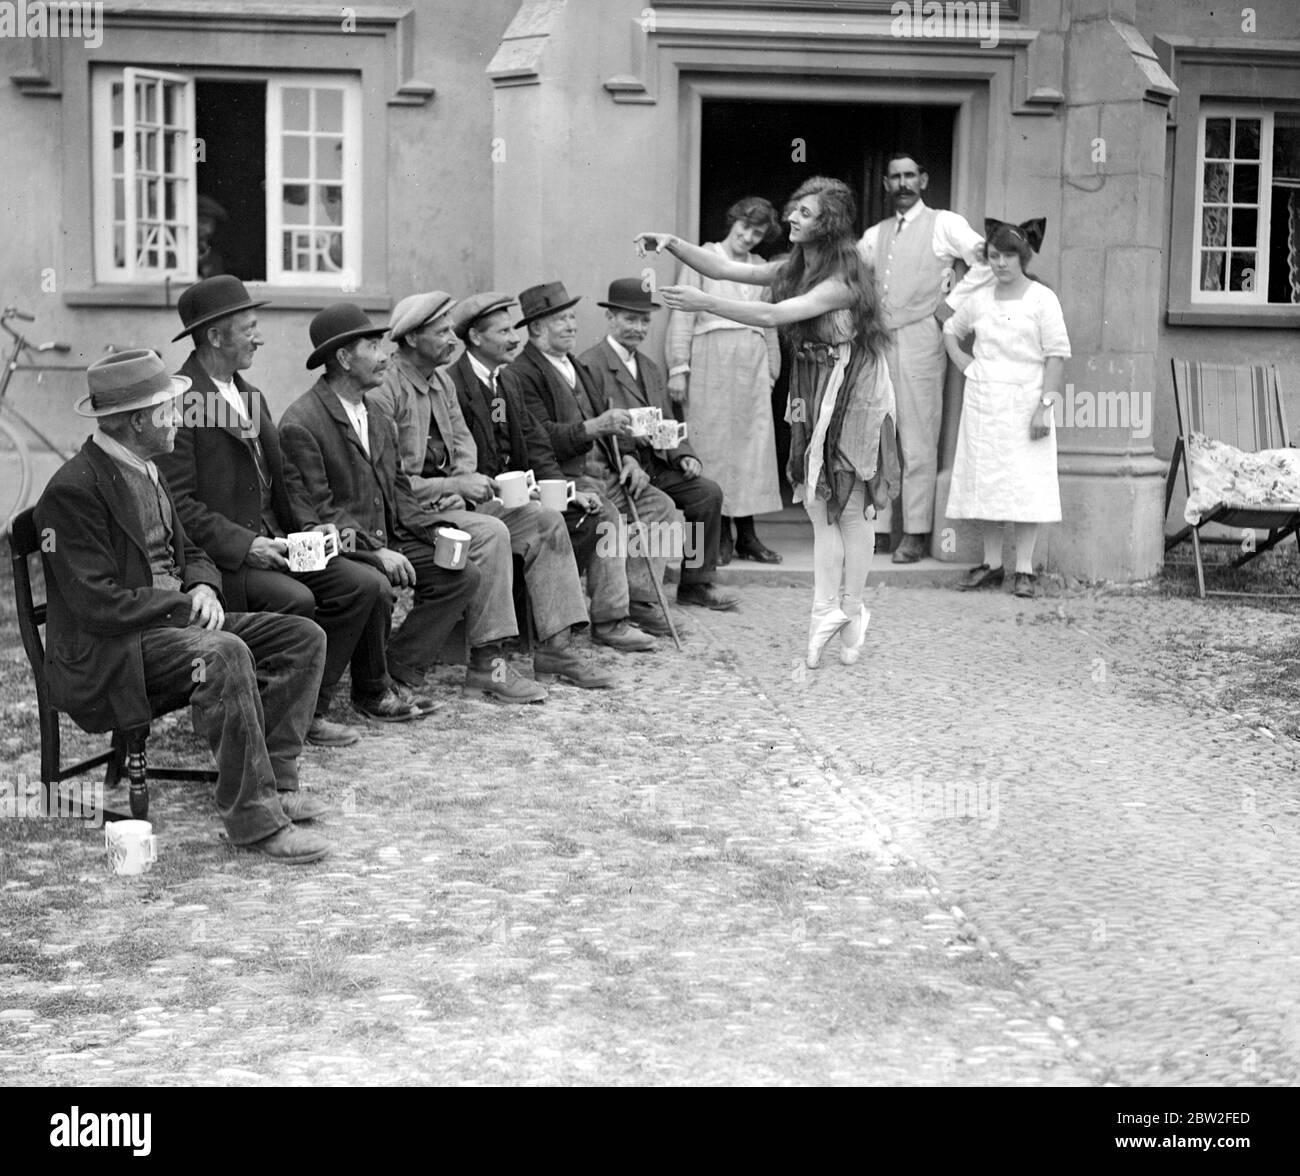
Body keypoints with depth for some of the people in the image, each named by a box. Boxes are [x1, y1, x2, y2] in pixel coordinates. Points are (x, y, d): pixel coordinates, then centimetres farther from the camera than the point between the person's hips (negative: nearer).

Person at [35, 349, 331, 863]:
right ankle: (253, 816, -29)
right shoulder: (74, 490, -17)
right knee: (226, 654, -36)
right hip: (104, 653, -9)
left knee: (303, 637, -4)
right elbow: (98, 605, -22)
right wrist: (185, 604, -16)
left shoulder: (145, 470, 13)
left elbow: (187, 552, 20)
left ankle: (274, 778, -5)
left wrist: (203, 588, -3)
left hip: (172, 619, 10)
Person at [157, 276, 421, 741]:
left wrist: (306, 527, 4)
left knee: (369, 585, -7)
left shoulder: (248, 394, 18)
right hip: (215, 558, -9)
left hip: (267, 541, 9)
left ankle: (309, 706, 1)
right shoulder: (178, 401, -11)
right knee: (295, 599, -31)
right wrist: (244, 544, -22)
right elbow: (178, 505, -17)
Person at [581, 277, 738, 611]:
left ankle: (696, 583, -5)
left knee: (708, 491, -13)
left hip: (656, 466, 7)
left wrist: (685, 456, 1)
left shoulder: (651, 368, 23)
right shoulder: (590, 365, -4)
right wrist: (623, 459, -24)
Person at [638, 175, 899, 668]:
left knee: (850, 508, 2)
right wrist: (673, 245, -10)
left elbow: (774, 315, -29)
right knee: (821, 506, 4)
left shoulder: (841, 280, -20)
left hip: (850, 394, -8)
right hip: (813, 392, 8)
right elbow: (727, 268, 4)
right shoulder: (795, 268, 6)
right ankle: (828, 610, 5)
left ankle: (848, 610, 13)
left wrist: (705, 303, -31)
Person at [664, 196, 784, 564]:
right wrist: (678, 366, -7)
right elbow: (683, 313, 1)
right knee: (714, 443, -5)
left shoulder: (760, 268, 19)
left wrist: (772, 369, 15)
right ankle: (720, 536, -1)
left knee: (754, 444, -1)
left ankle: (747, 534, 4)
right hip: (712, 357, -4)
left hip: (753, 361, 4)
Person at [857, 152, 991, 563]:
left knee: (917, 440, -6)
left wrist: (952, 302, -7)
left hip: (920, 339, -5)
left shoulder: (943, 224, 3)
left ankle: (915, 533, -5)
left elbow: (986, 261, -5)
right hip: (879, 340, 5)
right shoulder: (875, 235, 19)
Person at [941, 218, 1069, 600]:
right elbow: (951, 330, 28)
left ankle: (1024, 569, -3)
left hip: (1023, 402, -4)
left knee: (1026, 485, -6)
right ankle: (991, 564, 13)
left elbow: (1056, 355, -7)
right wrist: (961, 360, 10)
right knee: (986, 482, 5)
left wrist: (1045, 405, -13)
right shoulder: (980, 300, 9)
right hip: (982, 403, 4)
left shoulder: (1042, 299, -4)